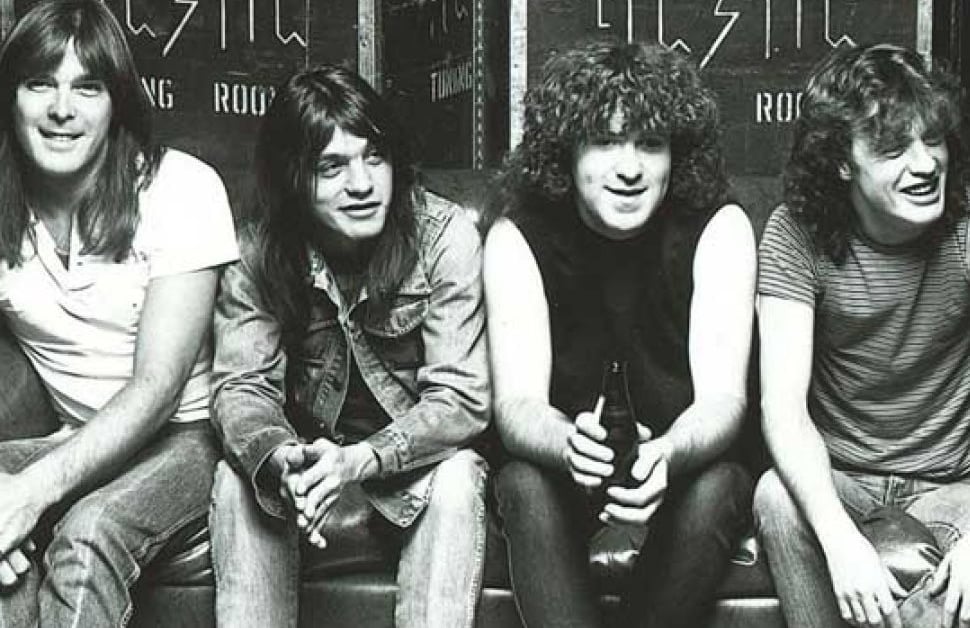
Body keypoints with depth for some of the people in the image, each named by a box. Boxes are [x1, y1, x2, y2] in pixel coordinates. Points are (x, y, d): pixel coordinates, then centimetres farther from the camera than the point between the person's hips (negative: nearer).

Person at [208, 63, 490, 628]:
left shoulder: (445, 235, -17)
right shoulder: (258, 251, -9)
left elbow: (463, 398, -21)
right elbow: (241, 386, -13)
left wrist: (359, 460, -37)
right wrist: (283, 458, -37)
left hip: (420, 469, -2)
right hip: (315, 460, 2)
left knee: (459, 475, -32)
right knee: (236, 479, -25)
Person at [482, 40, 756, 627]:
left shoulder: (718, 227, -13)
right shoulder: (517, 237, -12)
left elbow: (722, 398, -21)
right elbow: (517, 404, -20)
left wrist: (666, 455, -45)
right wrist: (568, 444, -45)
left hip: (686, 461, 0)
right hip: (563, 469, 0)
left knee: (717, 490, -31)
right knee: (523, 485, -30)